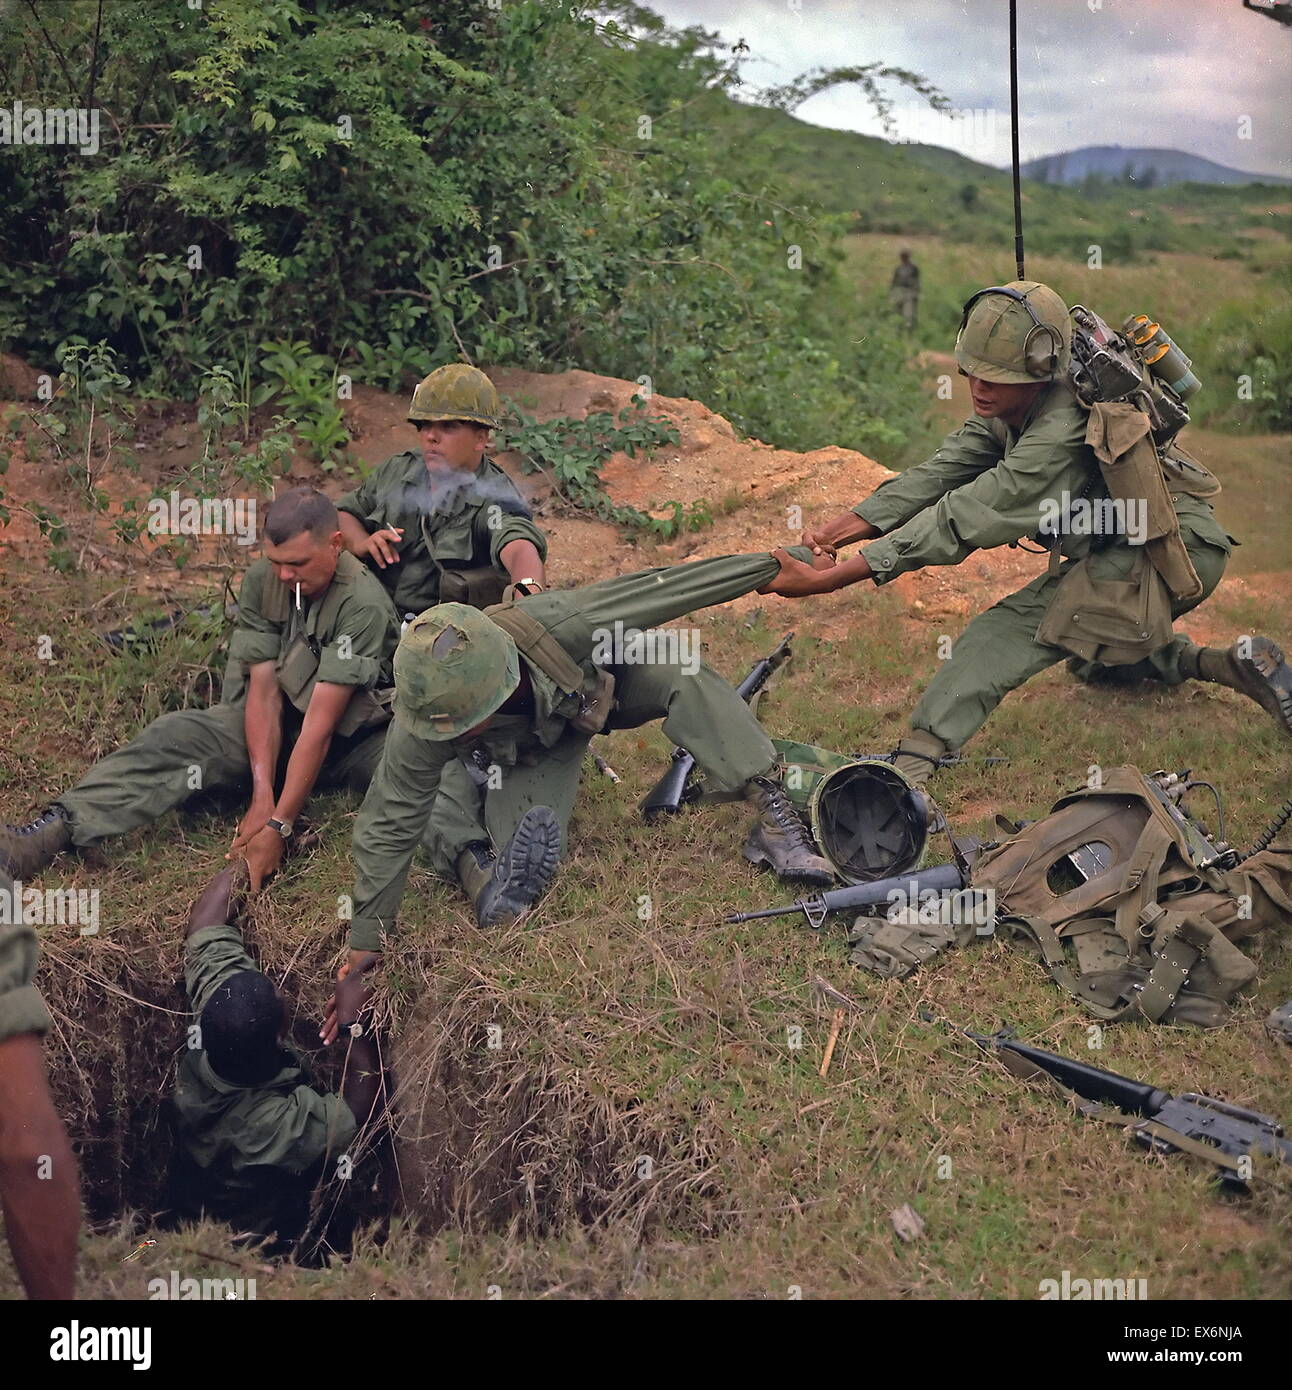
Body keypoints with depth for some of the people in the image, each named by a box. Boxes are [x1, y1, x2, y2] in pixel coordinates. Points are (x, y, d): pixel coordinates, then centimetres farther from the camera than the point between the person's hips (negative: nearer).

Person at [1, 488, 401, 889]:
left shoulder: (364, 604, -26)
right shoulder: (261, 581, -10)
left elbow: (321, 723, -29)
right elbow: (264, 691, -12)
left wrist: (278, 826, -31)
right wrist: (262, 795, -23)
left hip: (353, 734, -2)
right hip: (277, 725, 3)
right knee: (178, 734, -23)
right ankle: (57, 830, -35)